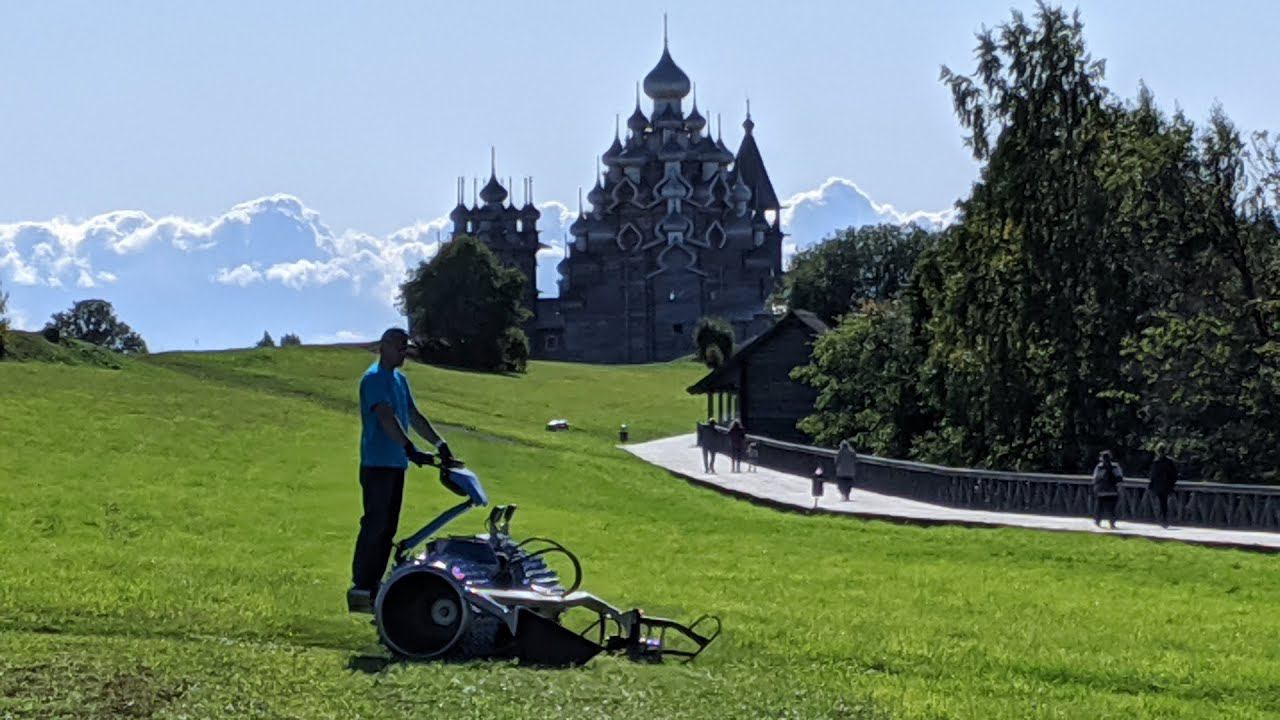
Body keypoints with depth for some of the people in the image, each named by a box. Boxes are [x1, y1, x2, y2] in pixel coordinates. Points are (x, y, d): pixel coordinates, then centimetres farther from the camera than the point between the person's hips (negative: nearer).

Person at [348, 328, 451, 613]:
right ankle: (361, 588, -8)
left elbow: (414, 417, 19)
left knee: (388, 527, 10)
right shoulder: (374, 378, -12)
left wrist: (440, 444, 9)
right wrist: (410, 449, -33)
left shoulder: (399, 380, 17)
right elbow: (386, 418, -24)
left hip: (396, 464, 9)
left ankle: (374, 583, 15)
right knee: (375, 525, -10)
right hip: (377, 464, -9)